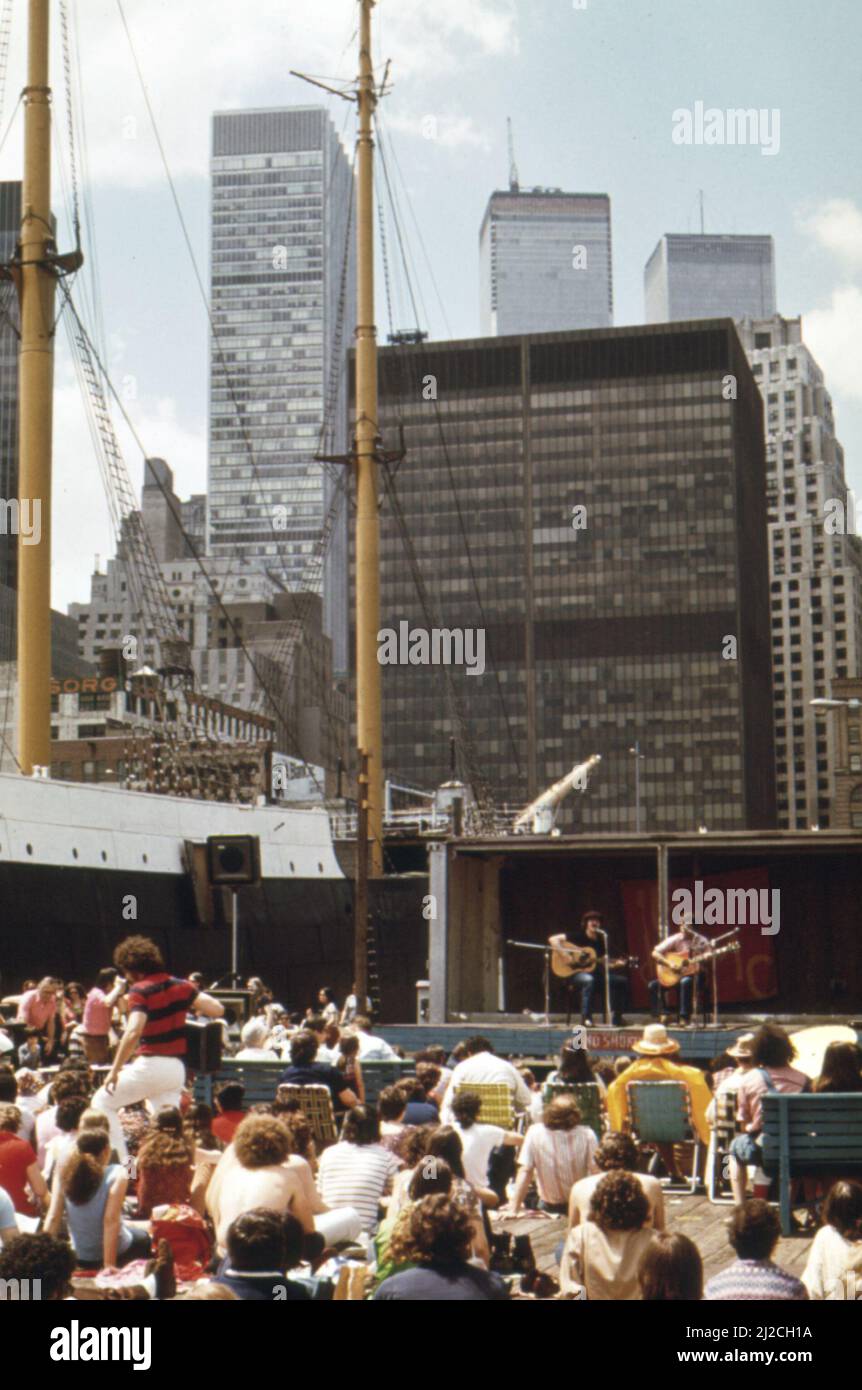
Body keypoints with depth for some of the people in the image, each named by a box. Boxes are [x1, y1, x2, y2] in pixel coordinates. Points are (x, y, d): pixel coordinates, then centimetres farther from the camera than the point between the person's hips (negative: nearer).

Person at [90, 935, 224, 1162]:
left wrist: (115, 1071, -19)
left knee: (103, 1101, 12)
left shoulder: (140, 991, -11)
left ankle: (121, 1162, 3)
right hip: (177, 1067, 6)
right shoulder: (180, 985, 6)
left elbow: (133, 1032, -24)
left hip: (151, 1065, -6)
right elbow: (218, 1010, 2)